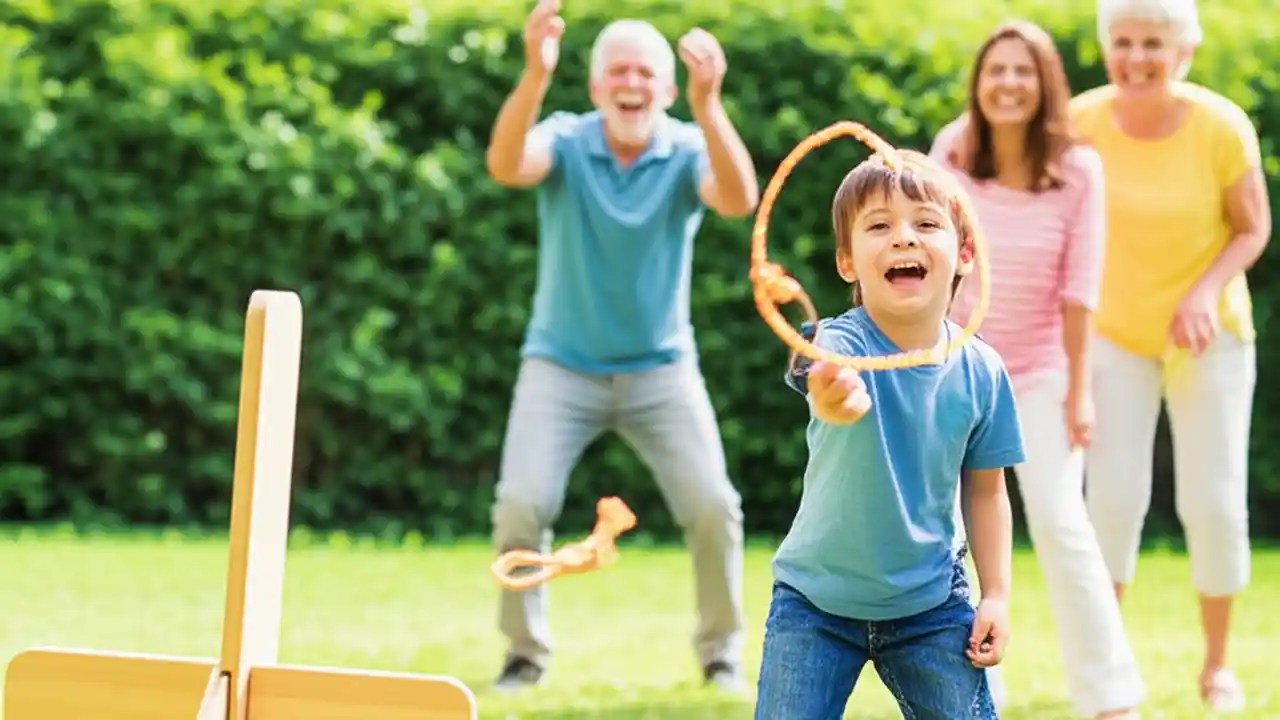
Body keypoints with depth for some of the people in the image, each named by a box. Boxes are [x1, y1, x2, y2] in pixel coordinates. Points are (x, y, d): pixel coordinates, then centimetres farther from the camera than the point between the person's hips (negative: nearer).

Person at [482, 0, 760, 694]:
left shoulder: (688, 150, -10)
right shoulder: (566, 140, -10)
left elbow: (739, 199, -31)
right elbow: (506, 165, -33)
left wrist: (708, 104, -46)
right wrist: (534, 75, -49)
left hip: (661, 367, 1)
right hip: (561, 365, 0)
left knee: (713, 506, -10)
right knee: (520, 506, -14)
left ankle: (722, 651, 12)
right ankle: (525, 654, 7)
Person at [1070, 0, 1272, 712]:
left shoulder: (1222, 127, -21)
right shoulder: (1083, 121, -17)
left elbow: (1254, 229, -7)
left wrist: (1206, 293, -24)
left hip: (1209, 333, -1)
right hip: (1117, 329, 1)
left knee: (1213, 504, -1)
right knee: (1115, 496, -10)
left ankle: (1218, 663, 20)